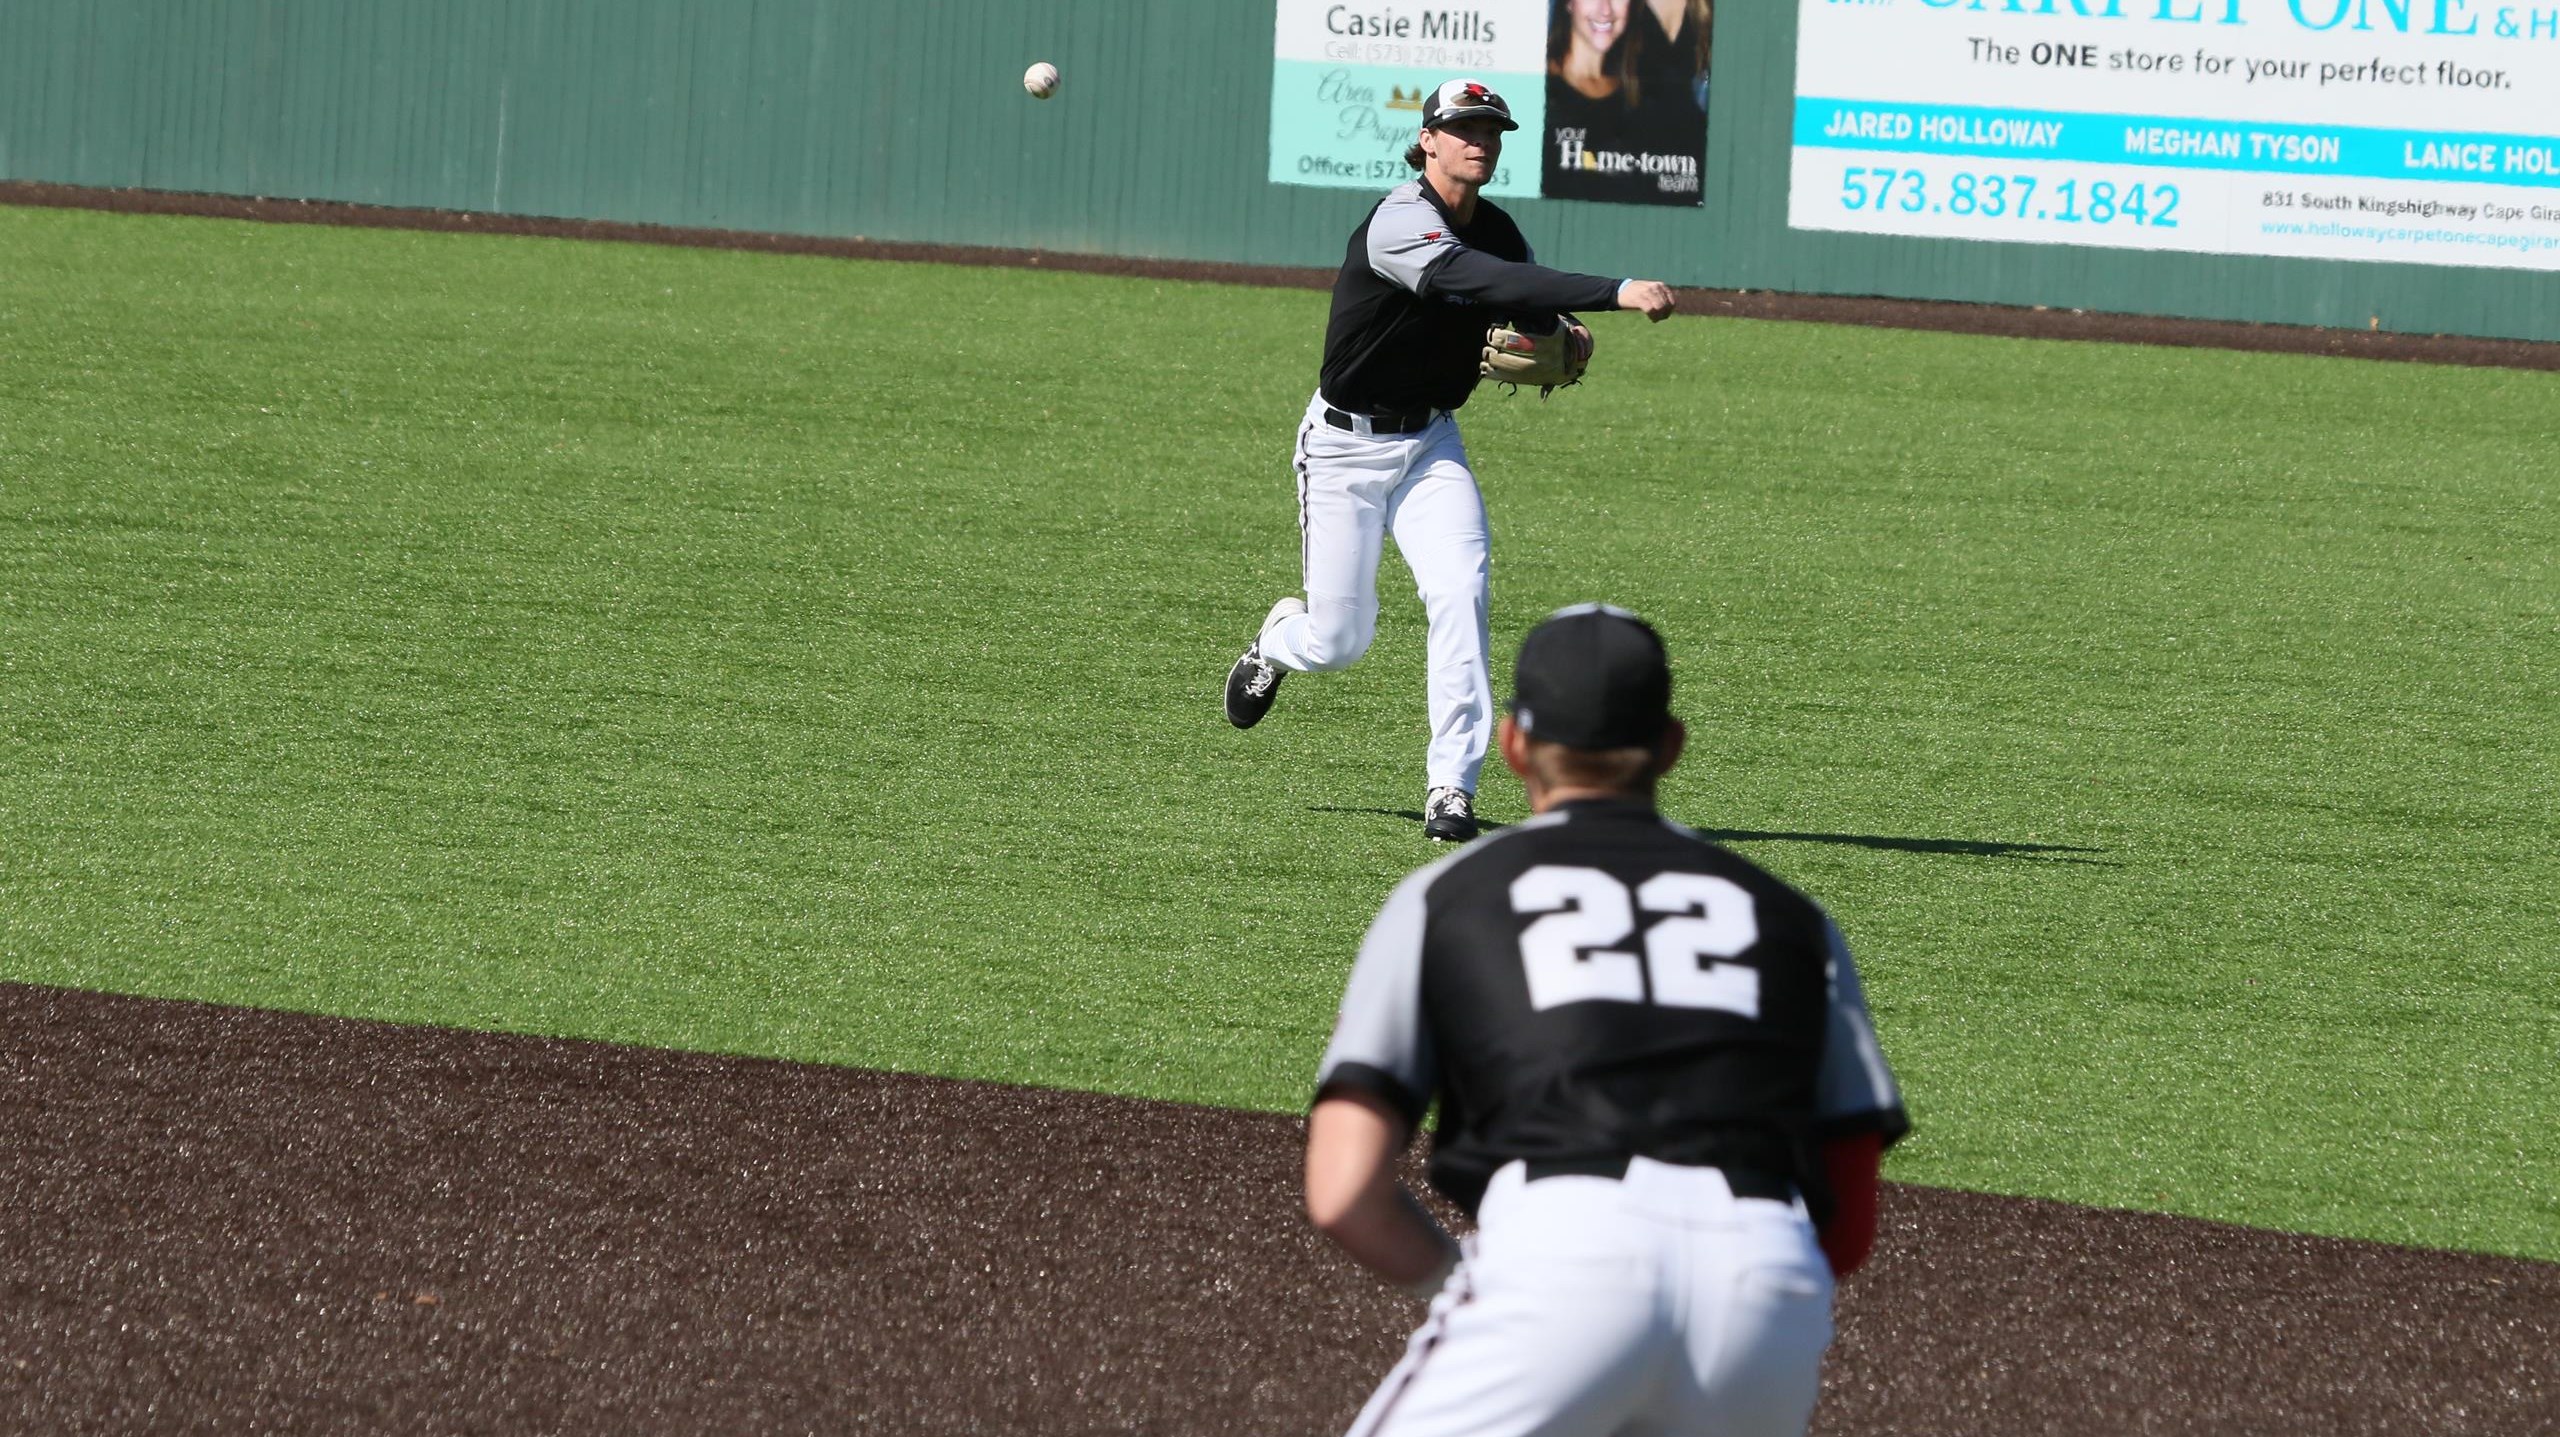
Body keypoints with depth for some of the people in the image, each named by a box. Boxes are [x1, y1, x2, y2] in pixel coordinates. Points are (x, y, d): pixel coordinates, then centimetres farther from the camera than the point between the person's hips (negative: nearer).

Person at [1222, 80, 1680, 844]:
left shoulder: (1496, 230, -1)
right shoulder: (1401, 221, -25)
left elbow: (1529, 305, 14)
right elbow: (1473, 280, -42)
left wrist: (1563, 338, -14)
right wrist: (1618, 291, -51)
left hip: (1431, 442, 5)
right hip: (1347, 444, -5)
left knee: (1462, 587, -19)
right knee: (1338, 641, -1)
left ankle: (1450, 787, -17)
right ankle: (1279, 640, 38)